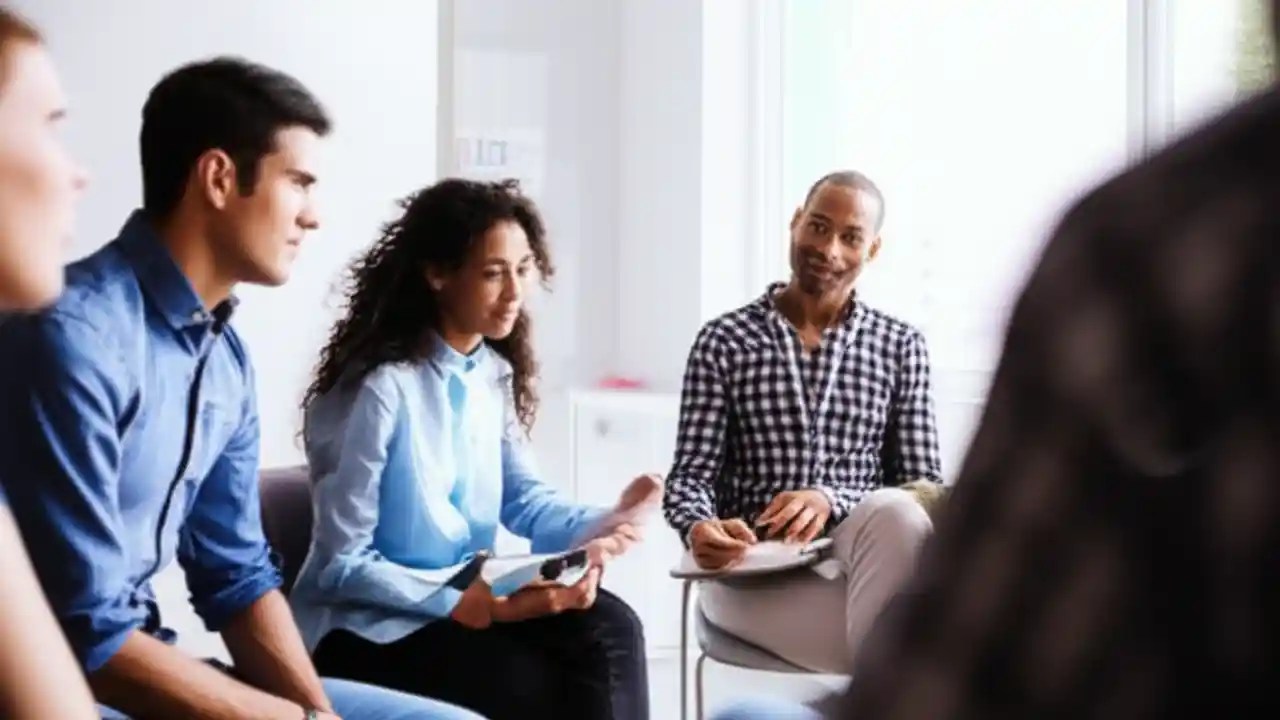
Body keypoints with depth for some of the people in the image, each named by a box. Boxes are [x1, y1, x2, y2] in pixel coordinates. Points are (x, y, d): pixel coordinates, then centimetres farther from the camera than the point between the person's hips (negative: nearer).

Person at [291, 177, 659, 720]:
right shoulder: (379, 388, -19)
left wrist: (603, 525, -14)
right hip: (370, 626, -6)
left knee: (610, 633, -20)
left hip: (474, 596, 7)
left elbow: (522, 502, 7)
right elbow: (341, 565, -19)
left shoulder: (495, 373, 5)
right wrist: (471, 605, -25)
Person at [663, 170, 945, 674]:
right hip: (750, 569, -3)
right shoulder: (724, 341, 6)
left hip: (860, 555, 3)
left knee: (899, 515, -37)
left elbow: (924, 486, 4)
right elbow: (690, 476, 1)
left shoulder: (900, 345, 10)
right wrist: (698, 529, -25)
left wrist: (831, 500, -17)